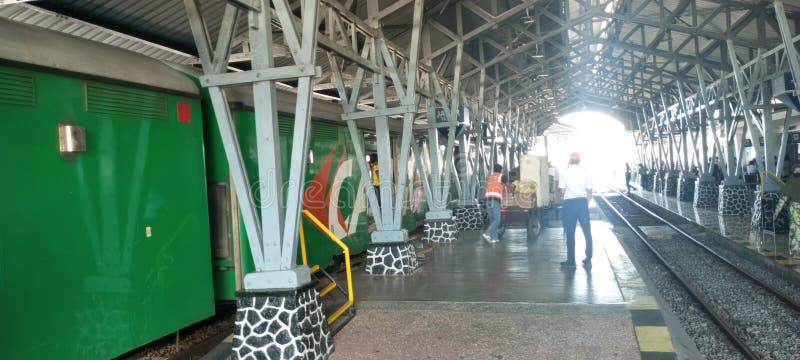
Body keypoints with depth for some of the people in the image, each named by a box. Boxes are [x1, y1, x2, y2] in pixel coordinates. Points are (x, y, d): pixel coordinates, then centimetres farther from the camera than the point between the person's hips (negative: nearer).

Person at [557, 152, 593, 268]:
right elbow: (589, 191, 4)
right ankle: (588, 260, 14)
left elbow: (561, 191, -4)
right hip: (582, 201, 1)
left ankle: (571, 261, 13)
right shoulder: (585, 172, 2)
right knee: (587, 232, 12)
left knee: (570, 233, 7)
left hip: (569, 203, -1)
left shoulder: (565, 172, -3)